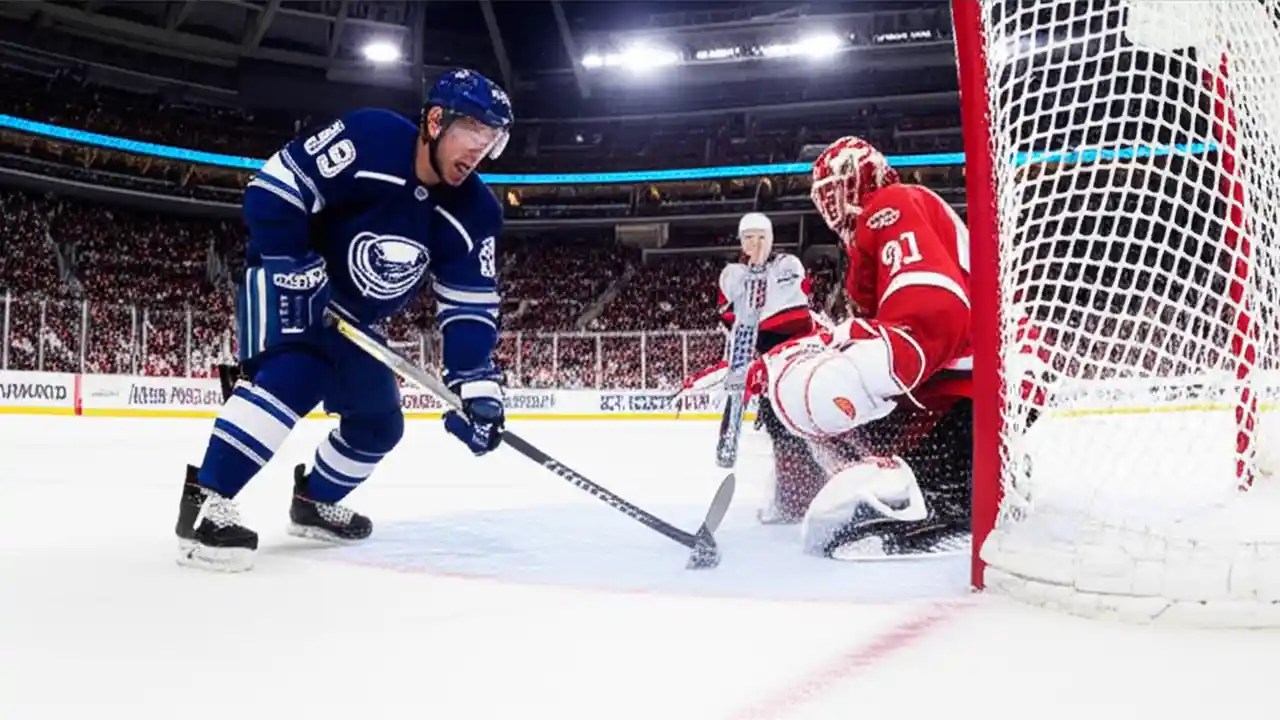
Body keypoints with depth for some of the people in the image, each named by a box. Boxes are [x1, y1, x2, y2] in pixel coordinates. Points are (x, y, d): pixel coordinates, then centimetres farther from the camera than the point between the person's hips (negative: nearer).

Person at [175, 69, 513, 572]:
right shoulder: (367, 138, -27)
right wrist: (295, 268, -28)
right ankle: (205, 500, -27)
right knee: (293, 373, -31)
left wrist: (475, 383, -21)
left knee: (379, 422, 10)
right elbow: (272, 190, -25)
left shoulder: (474, 214, -11)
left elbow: (470, 307, -11)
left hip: (350, 316, 7)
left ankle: (314, 501, 33)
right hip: (287, 283, -7)